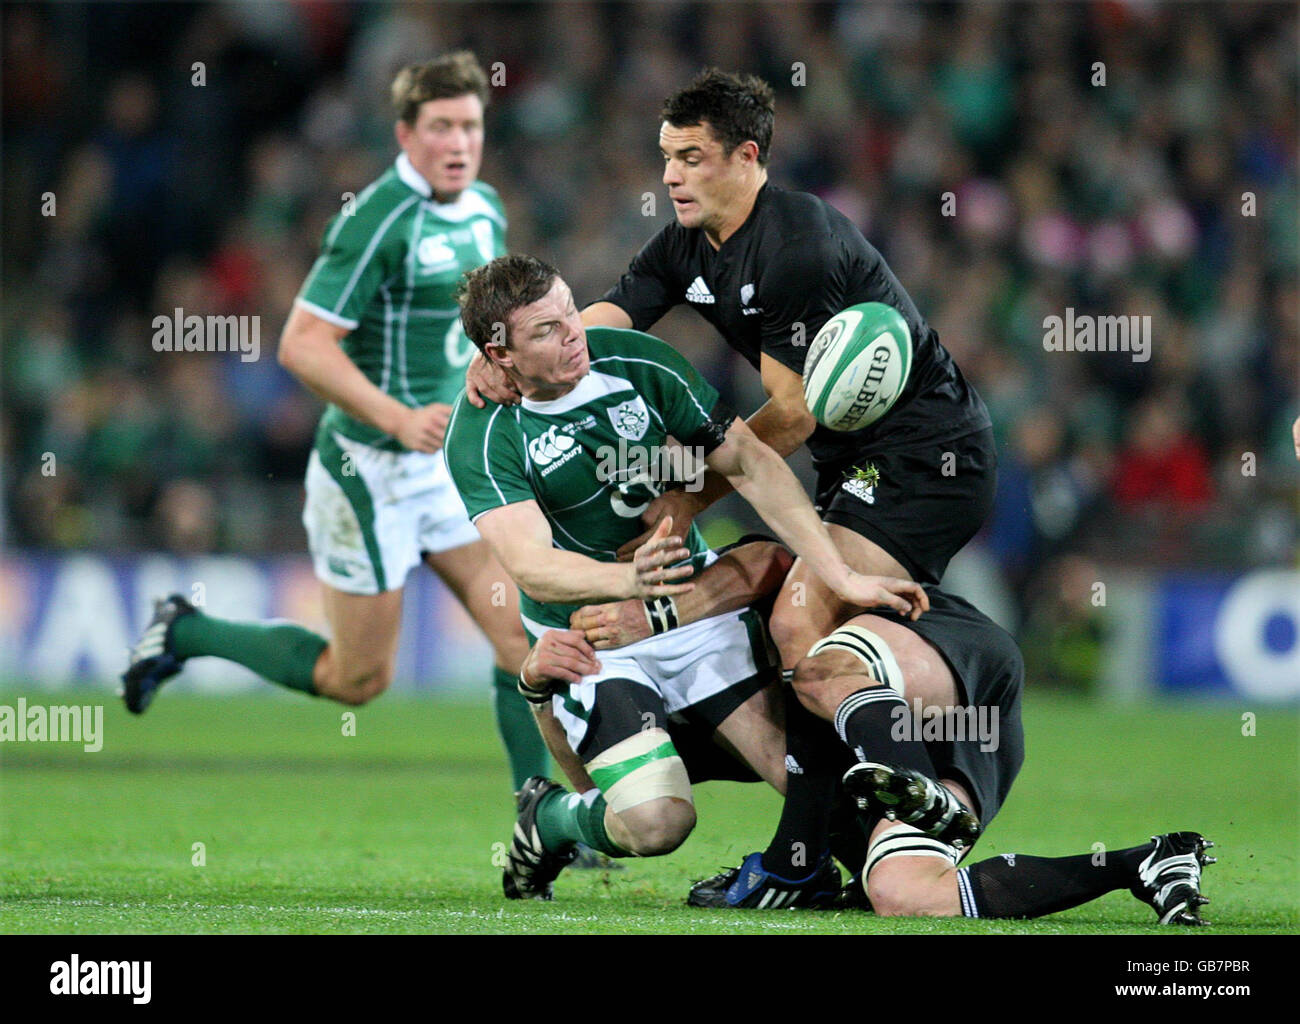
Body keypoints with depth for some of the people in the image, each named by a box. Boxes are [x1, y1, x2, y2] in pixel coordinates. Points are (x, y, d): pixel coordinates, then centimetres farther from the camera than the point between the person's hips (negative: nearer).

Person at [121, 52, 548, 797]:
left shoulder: (485, 210, 7)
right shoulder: (379, 219, -20)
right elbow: (302, 345, -23)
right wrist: (399, 419, -30)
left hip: (447, 465, 8)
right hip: (371, 474, -8)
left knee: (525, 637, -2)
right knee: (358, 678, 2)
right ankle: (185, 633, 21)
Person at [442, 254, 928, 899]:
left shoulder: (640, 362, -11)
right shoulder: (480, 436, -19)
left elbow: (751, 463, -9)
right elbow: (531, 566, -31)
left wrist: (841, 577, -17)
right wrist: (630, 580, -51)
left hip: (698, 600, 3)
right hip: (592, 634, -3)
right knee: (654, 822, -22)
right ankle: (544, 821, 11)